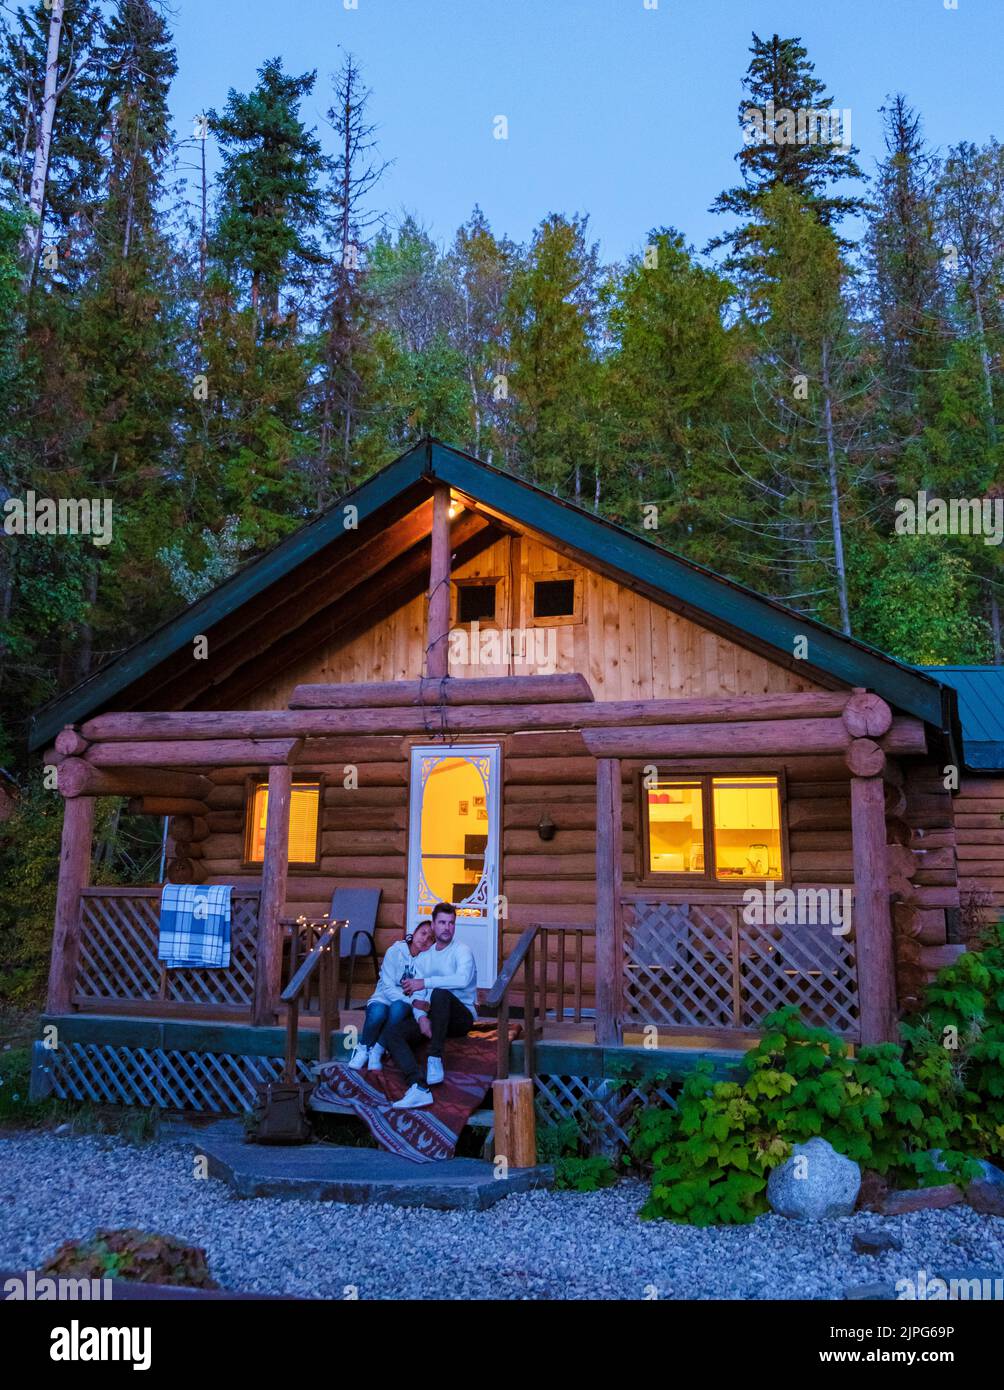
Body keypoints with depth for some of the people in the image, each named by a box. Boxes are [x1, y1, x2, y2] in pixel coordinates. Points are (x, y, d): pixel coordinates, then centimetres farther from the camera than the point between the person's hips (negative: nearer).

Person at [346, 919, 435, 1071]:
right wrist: (412, 1001, -32)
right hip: (384, 998, -1)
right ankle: (362, 1049, -8)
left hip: (406, 1006, 1)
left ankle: (377, 1051, -19)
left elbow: (422, 993, -13)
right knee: (377, 1012, -35)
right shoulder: (395, 951, -10)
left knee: (398, 1007, -35)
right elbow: (388, 988, -16)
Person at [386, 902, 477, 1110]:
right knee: (392, 1033, -18)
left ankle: (435, 1059, -28)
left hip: (461, 1016, -5)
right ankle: (419, 1088, -35)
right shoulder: (423, 957, 14)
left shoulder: (462, 951, -3)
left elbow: (462, 979, -25)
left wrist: (424, 982, -22)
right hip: (433, 1016, 5)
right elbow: (417, 995, 5)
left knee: (439, 993, -36)